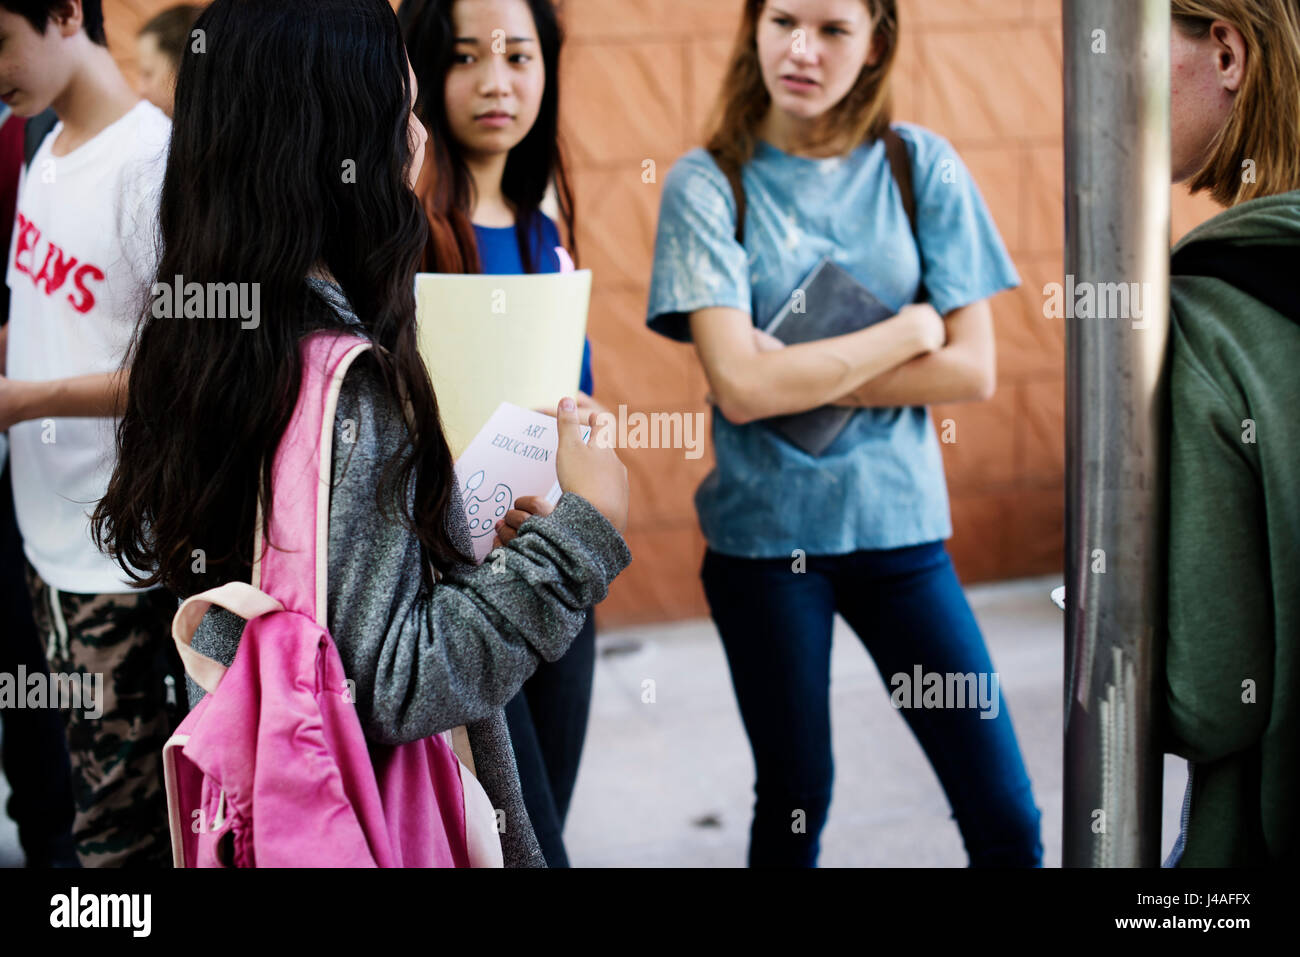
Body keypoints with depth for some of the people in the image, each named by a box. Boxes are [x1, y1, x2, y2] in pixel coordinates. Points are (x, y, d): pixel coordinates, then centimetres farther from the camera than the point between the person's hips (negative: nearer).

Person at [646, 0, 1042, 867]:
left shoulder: (921, 167, 0)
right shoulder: (709, 183, -6)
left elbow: (971, 371, -5)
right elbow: (741, 386, -17)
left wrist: (802, 376, -13)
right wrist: (909, 328, -10)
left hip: (898, 524, 2)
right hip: (765, 531, -1)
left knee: (1005, 817, 0)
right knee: (793, 806, 12)